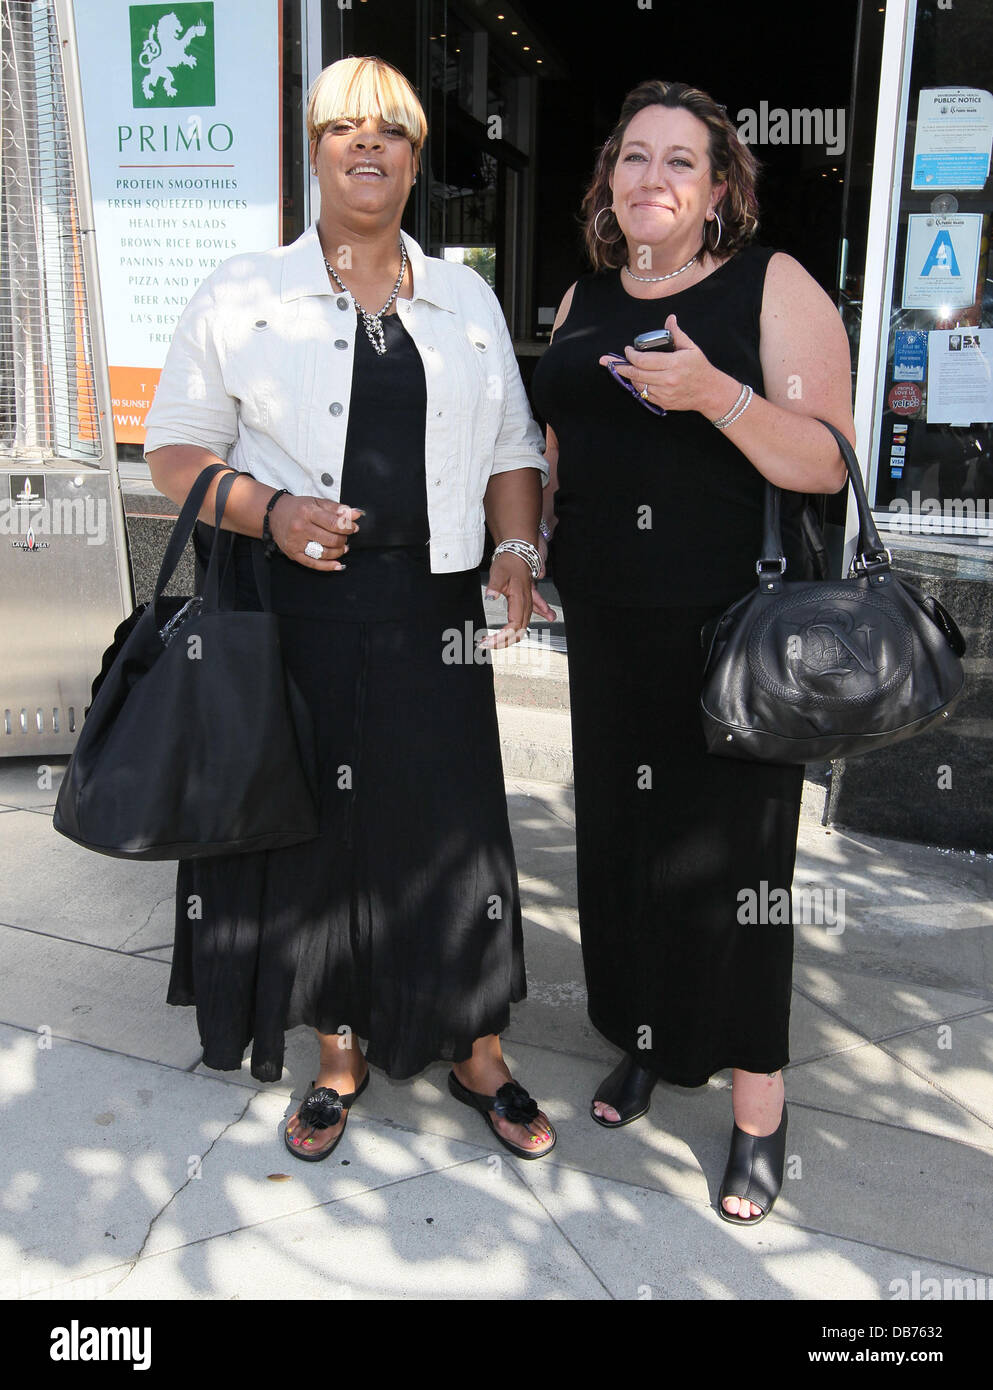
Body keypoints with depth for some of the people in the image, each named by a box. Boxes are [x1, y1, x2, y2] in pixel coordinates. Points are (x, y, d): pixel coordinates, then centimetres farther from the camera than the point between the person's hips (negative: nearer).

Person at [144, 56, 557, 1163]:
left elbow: (512, 449, 14)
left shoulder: (468, 300, 12)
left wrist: (515, 549, -3)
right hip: (296, 608, -1)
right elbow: (174, 450, 3)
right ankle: (341, 1056, 30)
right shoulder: (242, 295, 4)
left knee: (449, 828, 6)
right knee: (315, 829, 7)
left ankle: (478, 1058, 26)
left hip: (430, 612, 2)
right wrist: (271, 513, -15)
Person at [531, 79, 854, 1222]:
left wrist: (715, 394, -25)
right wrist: (526, 555, 15)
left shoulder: (773, 286, -5)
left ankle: (758, 1103, 17)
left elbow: (828, 463, -12)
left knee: (729, 847, 0)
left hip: (734, 623, -5)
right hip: (608, 621, 5)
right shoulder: (584, 301, 11)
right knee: (621, 829, 12)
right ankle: (647, 1038, 33)